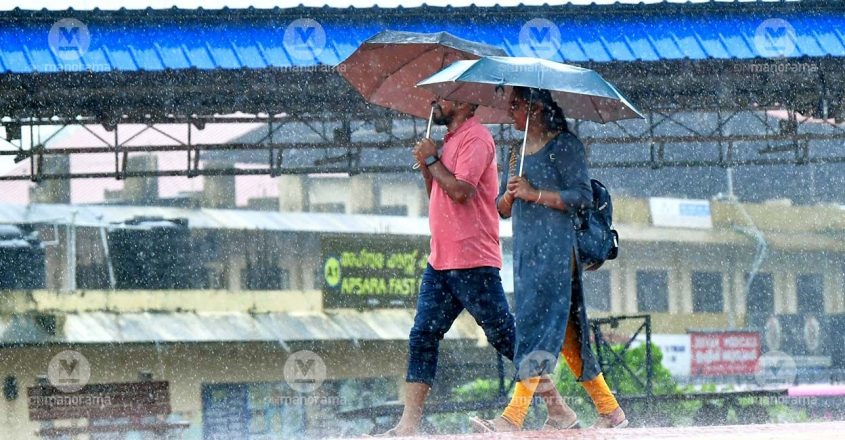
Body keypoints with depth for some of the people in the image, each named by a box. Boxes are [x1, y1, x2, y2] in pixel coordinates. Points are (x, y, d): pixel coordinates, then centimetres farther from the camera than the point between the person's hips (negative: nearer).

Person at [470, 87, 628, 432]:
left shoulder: (564, 146, -3)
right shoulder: (518, 153, 19)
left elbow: (583, 196, -11)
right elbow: (502, 209, 18)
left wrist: (535, 194, -15)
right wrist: (510, 193, -4)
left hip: (555, 248, -8)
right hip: (525, 249, 8)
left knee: (538, 325, -15)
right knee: (564, 334, 7)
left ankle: (515, 416, -24)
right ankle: (610, 411, 14)